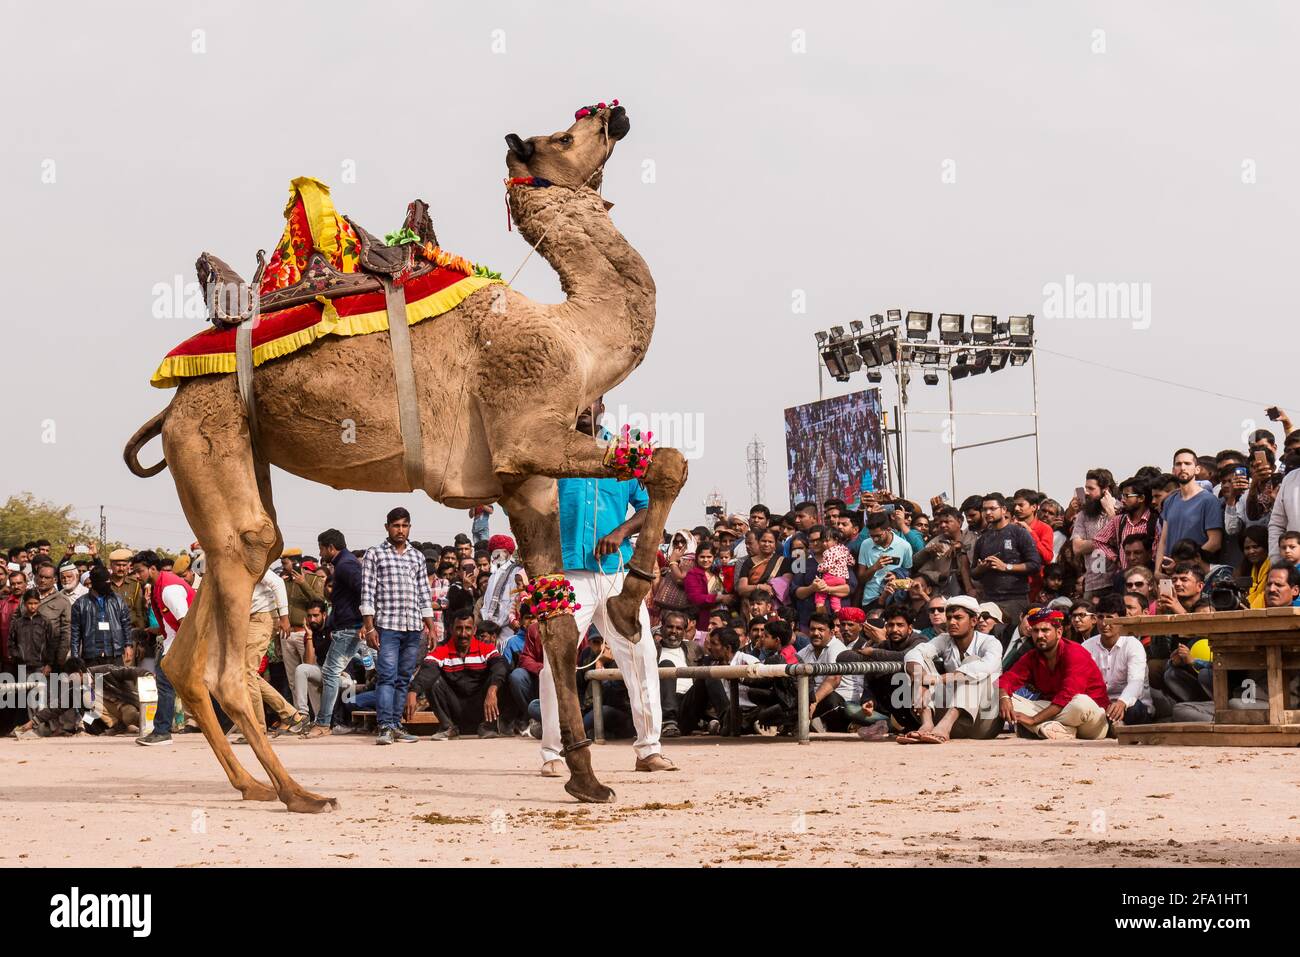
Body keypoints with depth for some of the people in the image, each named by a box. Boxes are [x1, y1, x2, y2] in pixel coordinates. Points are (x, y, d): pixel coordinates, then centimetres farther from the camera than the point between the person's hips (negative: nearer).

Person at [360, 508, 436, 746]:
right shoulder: (374, 554, 4)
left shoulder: (418, 557, 17)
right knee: (388, 676, -12)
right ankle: (385, 727, -15)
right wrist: (369, 627, -8)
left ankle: (396, 725, 9)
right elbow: (367, 593, -1)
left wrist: (431, 627, 12)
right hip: (387, 625, -4)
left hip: (414, 627, 4)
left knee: (404, 679, 5)